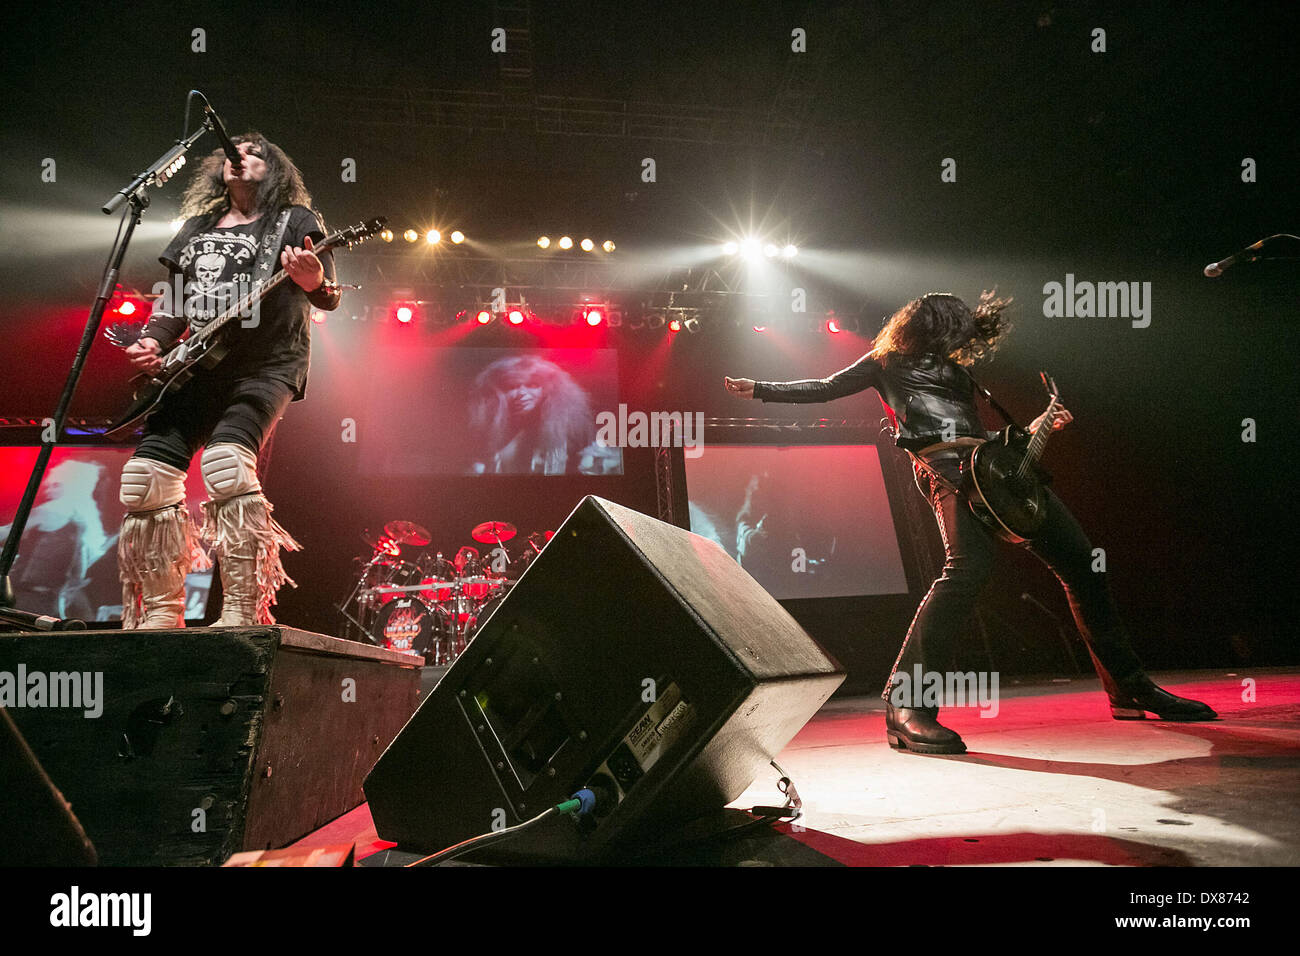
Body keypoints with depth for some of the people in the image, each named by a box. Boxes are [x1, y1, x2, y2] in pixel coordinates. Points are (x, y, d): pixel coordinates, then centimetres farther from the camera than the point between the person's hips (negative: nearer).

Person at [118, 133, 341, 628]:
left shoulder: (295, 221, 7)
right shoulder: (197, 228, 23)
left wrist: (313, 279, -28)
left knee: (226, 461, -30)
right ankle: (162, 615, 3)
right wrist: (153, 341, 6)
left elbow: (328, 297, -4)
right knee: (146, 474, -7)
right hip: (197, 367, 6)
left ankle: (242, 611, -26)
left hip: (265, 366, -6)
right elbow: (174, 299, 26)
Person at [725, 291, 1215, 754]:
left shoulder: (955, 371, 33)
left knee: (1081, 561, 3)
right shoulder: (889, 363, 18)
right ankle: (904, 706, -33)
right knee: (968, 565, -32)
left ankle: (1130, 689, 15)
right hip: (945, 467, -7)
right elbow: (827, 388, 13)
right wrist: (758, 388, 6)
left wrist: (1037, 426, 27)